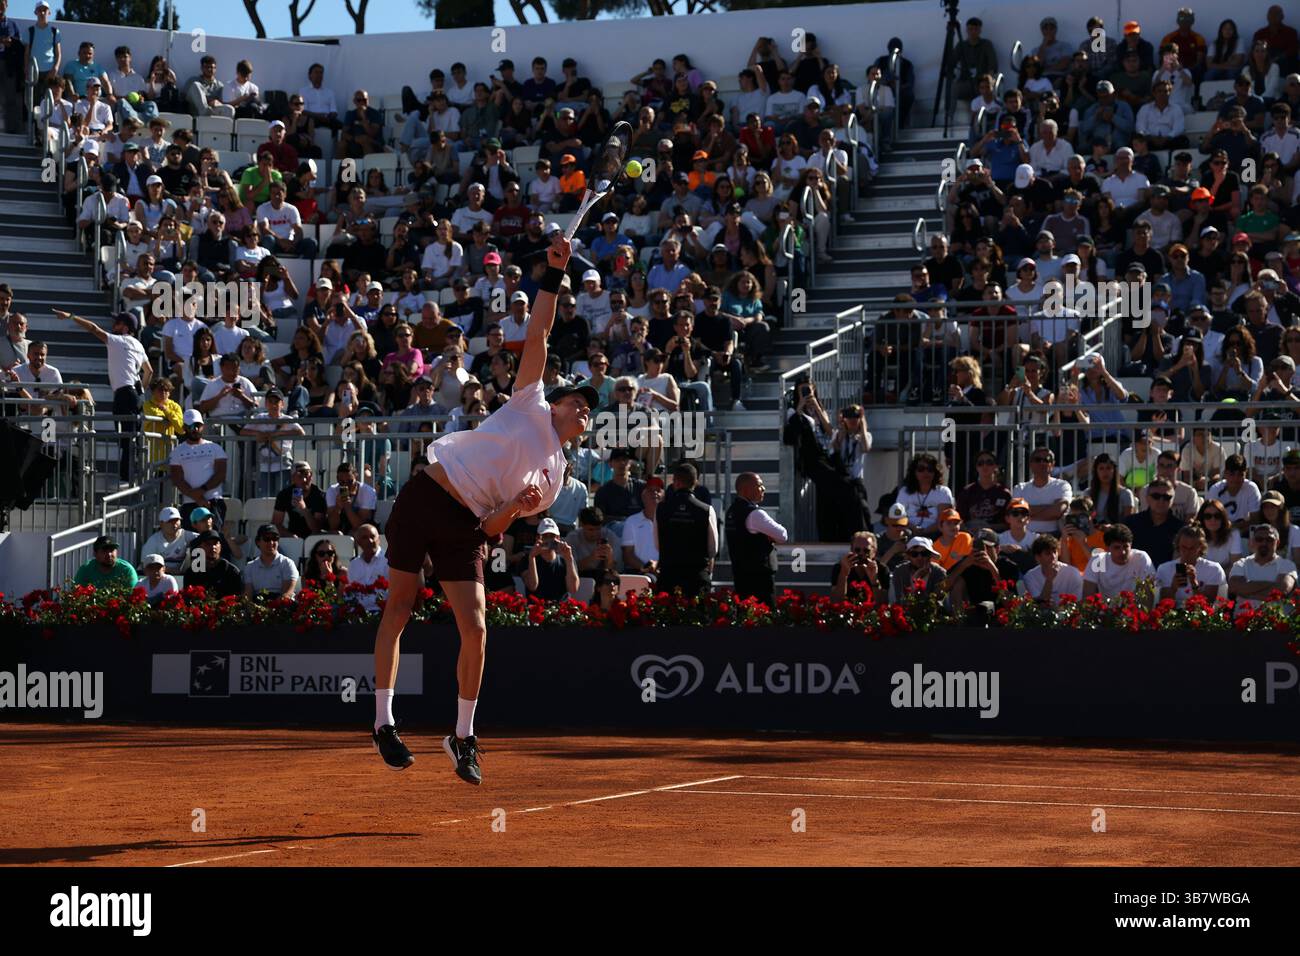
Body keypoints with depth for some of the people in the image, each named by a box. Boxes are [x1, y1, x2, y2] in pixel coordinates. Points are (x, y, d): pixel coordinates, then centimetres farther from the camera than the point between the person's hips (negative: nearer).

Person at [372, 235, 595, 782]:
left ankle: (462, 737, 6)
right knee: (398, 609, -2)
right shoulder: (531, 404, 6)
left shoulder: (554, 480, 12)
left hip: (465, 528, 3)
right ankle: (383, 721, 7)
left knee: (475, 629, -10)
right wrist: (554, 275, -6)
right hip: (424, 497, -3)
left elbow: (492, 530, 8)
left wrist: (514, 509, -13)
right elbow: (537, 336, 2)